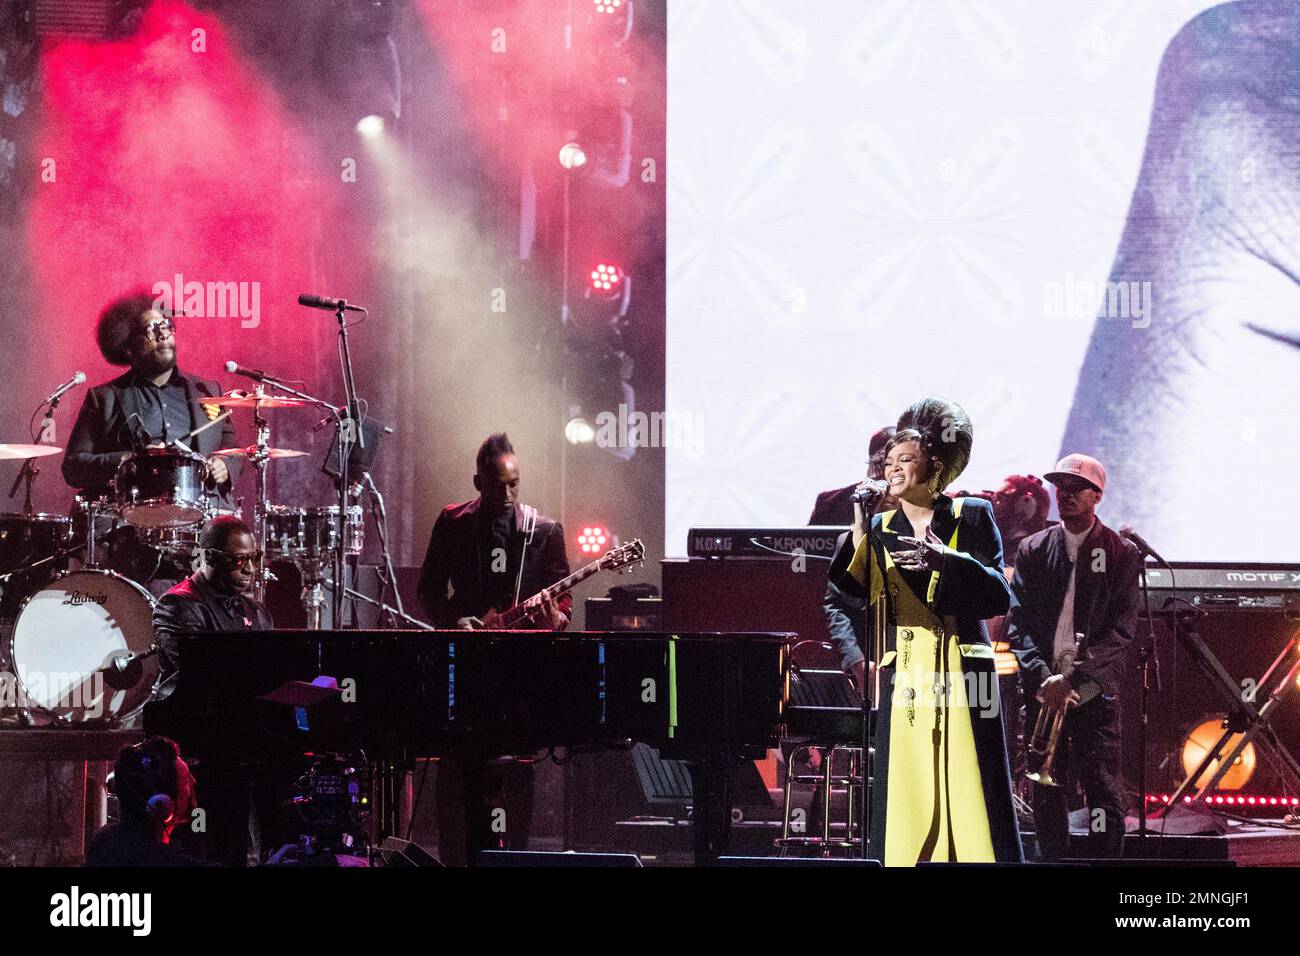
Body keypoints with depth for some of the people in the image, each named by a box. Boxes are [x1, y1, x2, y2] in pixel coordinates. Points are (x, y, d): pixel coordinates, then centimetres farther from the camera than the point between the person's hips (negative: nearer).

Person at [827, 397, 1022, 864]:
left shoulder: (971, 516, 3)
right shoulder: (880, 528, 13)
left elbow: (999, 597, -6)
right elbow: (853, 593, 1)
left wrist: (945, 560, -19)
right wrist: (860, 533, -7)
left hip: (960, 679, -3)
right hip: (904, 680, 3)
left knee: (970, 794, -6)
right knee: (907, 799, -1)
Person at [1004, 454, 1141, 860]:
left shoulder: (1121, 553, 3)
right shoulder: (1033, 550, 10)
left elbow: (1122, 628, -3)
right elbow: (1018, 623, 4)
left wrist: (1074, 676, -14)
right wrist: (1042, 678, -11)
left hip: (1094, 690, -3)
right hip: (1043, 689, 3)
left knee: (1103, 791, -8)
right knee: (1045, 792, 5)